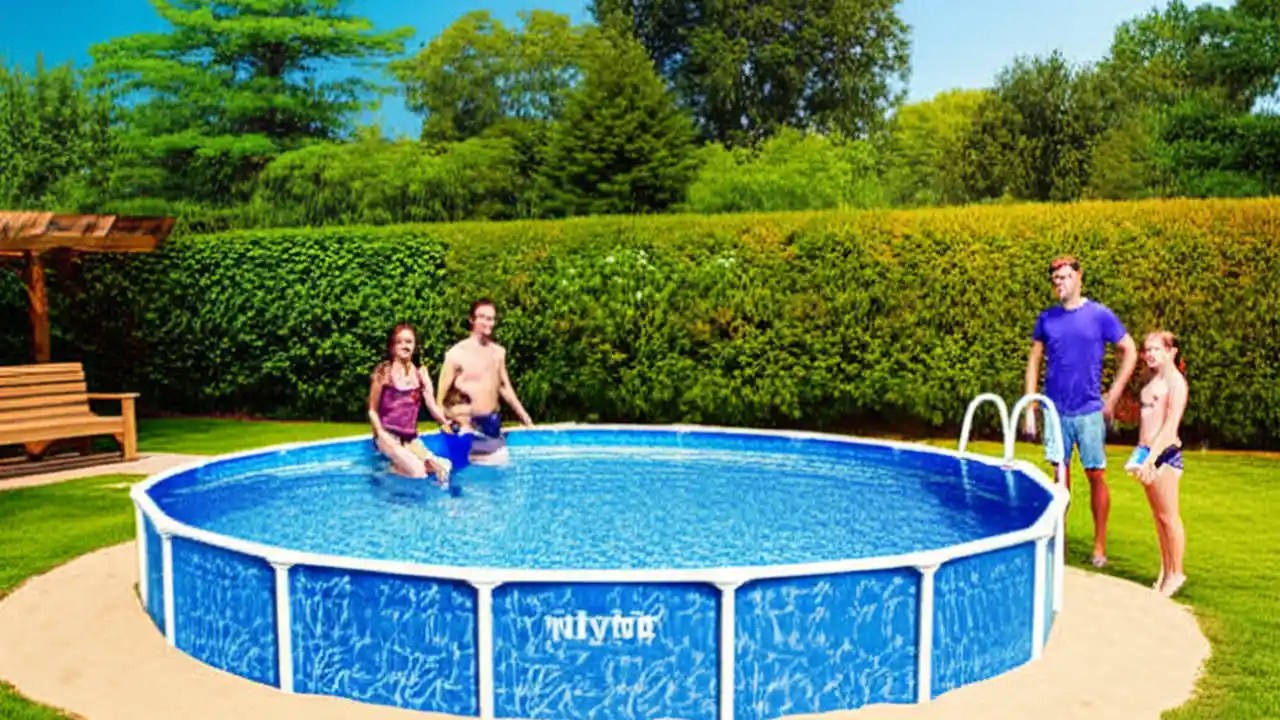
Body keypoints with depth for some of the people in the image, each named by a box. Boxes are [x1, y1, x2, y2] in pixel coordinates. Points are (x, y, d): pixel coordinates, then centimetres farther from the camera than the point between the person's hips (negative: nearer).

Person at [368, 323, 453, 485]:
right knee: (417, 472, -25)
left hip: (411, 438, 5)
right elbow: (373, 410, 0)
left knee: (443, 468, -15)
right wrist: (381, 434, -14)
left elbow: (432, 405, 1)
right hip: (389, 435, -5)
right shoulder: (384, 372, -1)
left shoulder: (421, 373, 9)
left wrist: (446, 422, -16)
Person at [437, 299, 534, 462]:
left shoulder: (498, 352, 9)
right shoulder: (457, 353, -8)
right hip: (468, 425, -5)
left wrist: (524, 416, 19)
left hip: (493, 422, 5)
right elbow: (442, 396, -7)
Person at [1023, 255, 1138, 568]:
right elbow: (1034, 361, 9)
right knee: (1060, 474, 10)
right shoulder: (1047, 318, 4)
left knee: (1096, 476, 4)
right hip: (1055, 410, 3)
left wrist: (1112, 396, -3)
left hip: (1089, 410, -2)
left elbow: (1130, 352, 1)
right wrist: (1029, 408, 4)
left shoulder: (1100, 315, -5)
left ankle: (1099, 545, 14)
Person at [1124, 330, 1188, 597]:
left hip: (1165, 453, -8)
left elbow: (1170, 426, -16)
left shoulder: (1175, 380, -10)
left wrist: (1151, 458, -21)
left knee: (1169, 516, 1)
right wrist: (1143, 455, 9)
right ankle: (1165, 570, 21)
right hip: (1147, 452, 8)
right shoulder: (1153, 379, 14)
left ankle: (1176, 573, 11)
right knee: (1158, 516, 13)